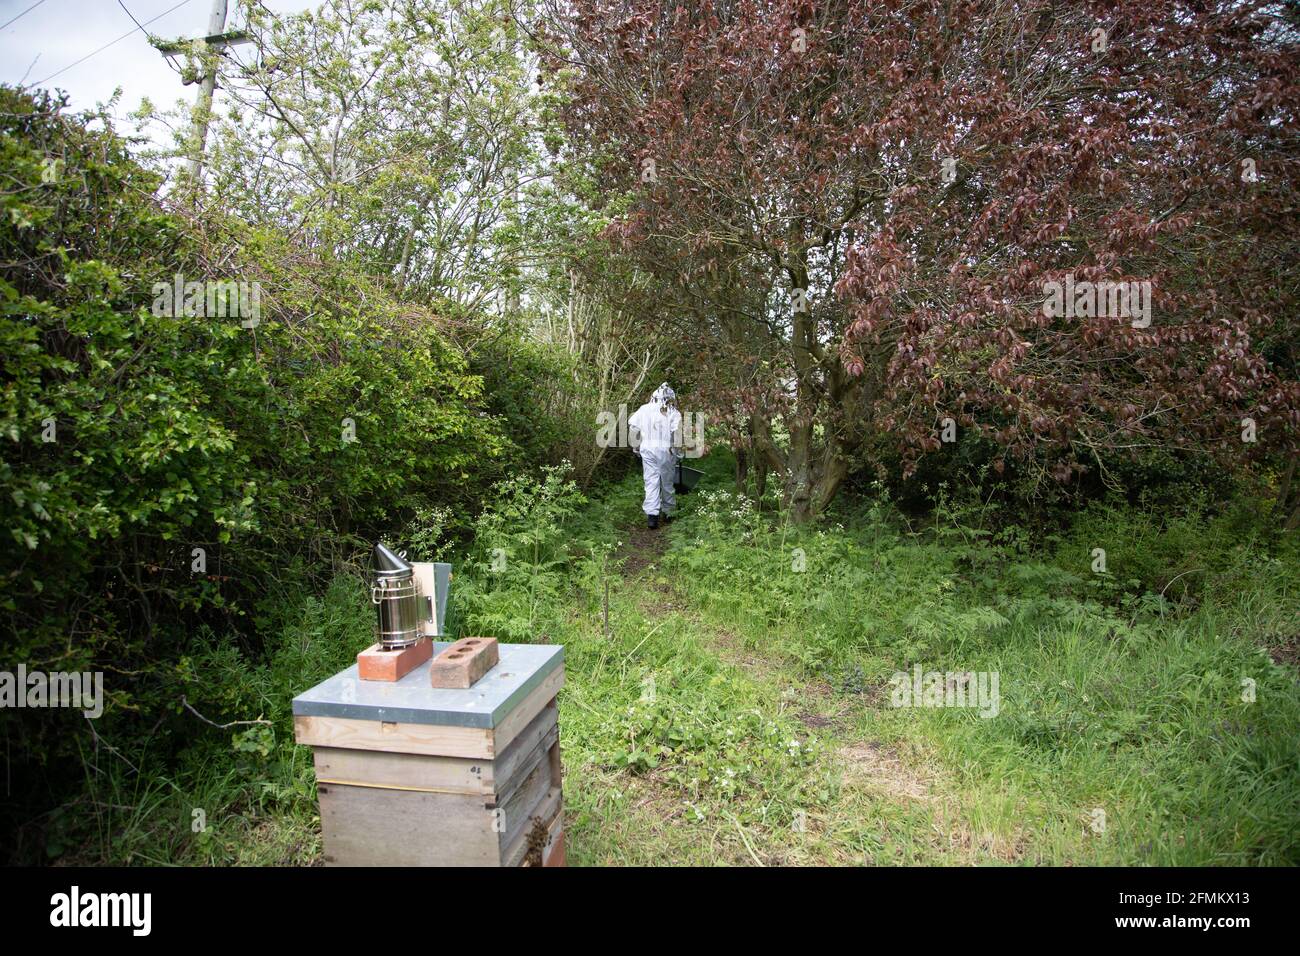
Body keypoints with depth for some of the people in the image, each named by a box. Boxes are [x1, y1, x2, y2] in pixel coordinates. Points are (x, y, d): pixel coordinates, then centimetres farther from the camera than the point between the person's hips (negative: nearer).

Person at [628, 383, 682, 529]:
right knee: (667, 481, 13)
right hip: (666, 450, -2)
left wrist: (636, 446, 12)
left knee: (651, 481, 2)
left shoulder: (644, 409, 6)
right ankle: (667, 511, 25)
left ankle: (652, 514, -8)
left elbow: (632, 427, 4)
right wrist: (678, 450, -2)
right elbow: (677, 433, -13)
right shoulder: (673, 412, -4)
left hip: (648, 449, 2)